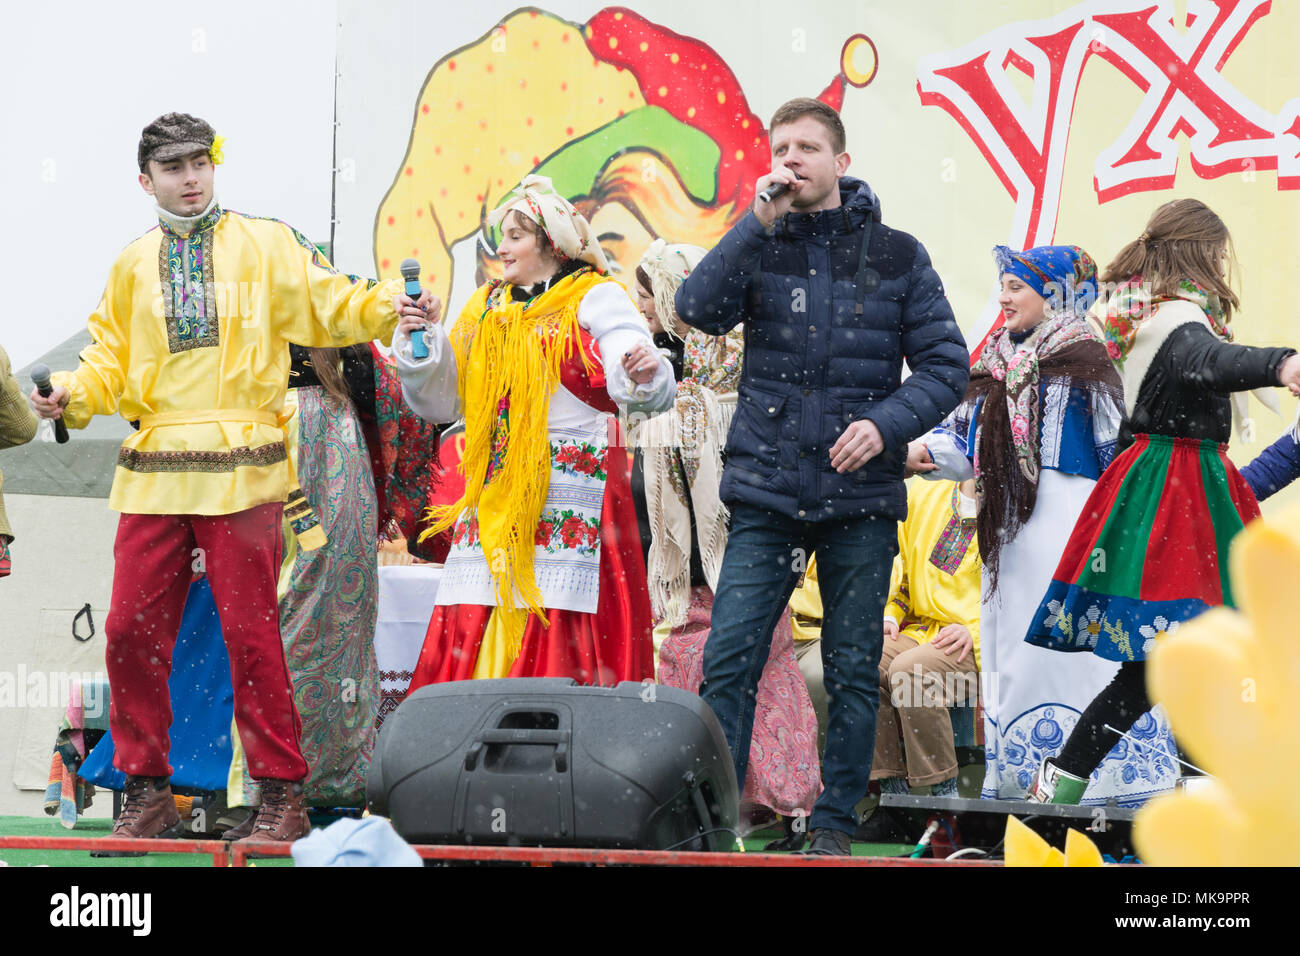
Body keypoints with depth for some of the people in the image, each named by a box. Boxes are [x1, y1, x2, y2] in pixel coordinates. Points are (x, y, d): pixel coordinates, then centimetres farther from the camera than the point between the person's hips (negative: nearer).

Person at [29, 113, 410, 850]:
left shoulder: (265, 245, 7)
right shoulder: (134, 265, 16)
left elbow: (328, 305, 3)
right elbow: (110, 361, 19)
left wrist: (386, 306, -15)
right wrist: (71, 396, 1)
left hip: (240, 470, -4)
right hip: (154, 474, 4)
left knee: (250, 633, -5)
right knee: (134, 628, 1)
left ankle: (283, 796, 3)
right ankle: (148, 792, 13)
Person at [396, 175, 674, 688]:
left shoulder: (595, 300, 2)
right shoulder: (486, 310, 19)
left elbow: (645, 393, -12)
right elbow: (440, 402, 17)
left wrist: (642, 373, -35)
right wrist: (419, 342, 1)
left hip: (568, 493, -5)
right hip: (493, 495, 5)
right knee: (471, 629, -2)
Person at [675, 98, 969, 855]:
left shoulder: (896, 256, 5)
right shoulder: (762, 246, 6)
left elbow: (946, 366, 3)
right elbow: (699, 309, -13)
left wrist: (886, 423, -13)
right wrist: (759, 221, -17)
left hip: (861, 494, 0)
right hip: (768, 491, 0)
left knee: (854, 670, 5)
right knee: (729, 658, -7)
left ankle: (836, 827, 16)